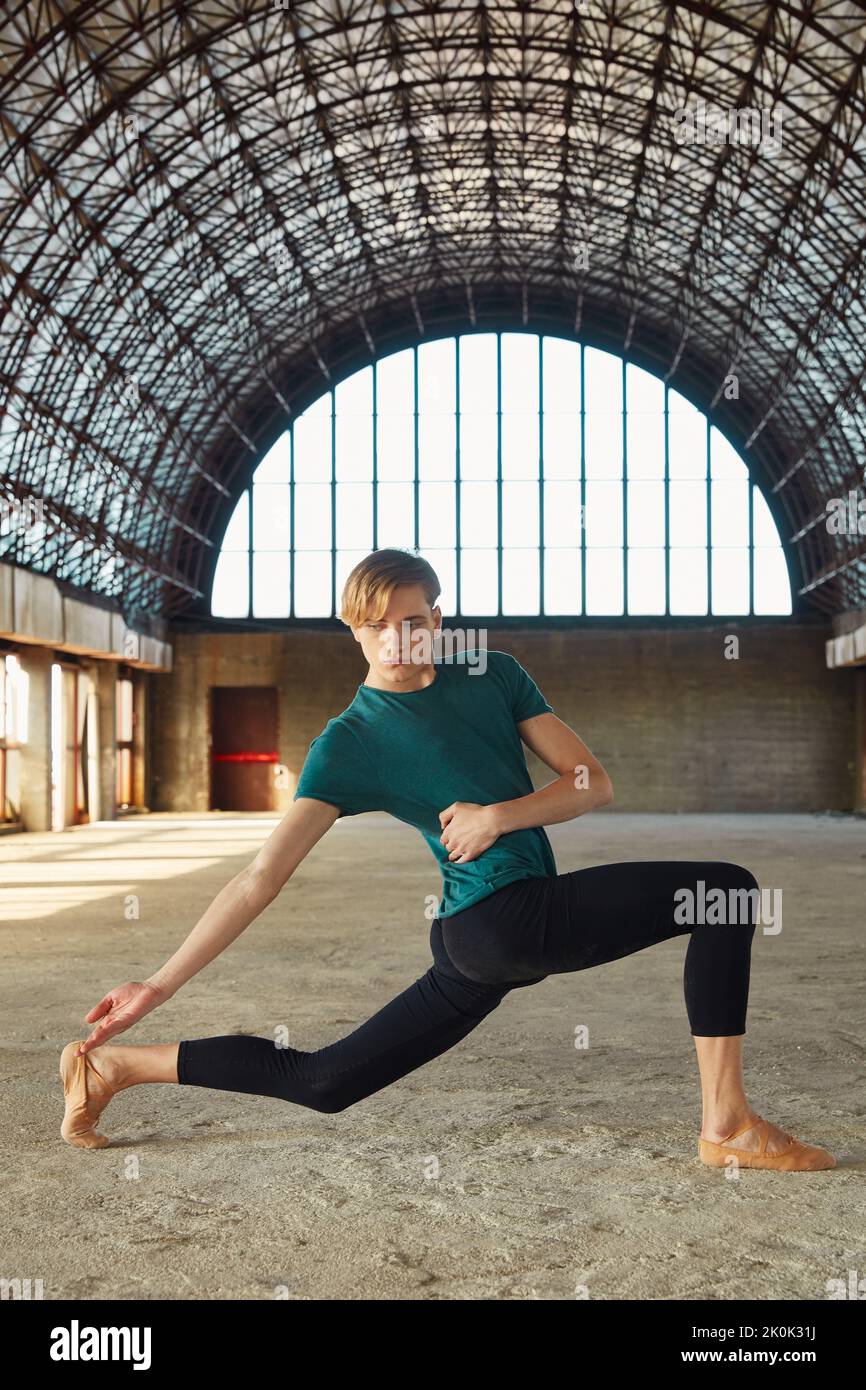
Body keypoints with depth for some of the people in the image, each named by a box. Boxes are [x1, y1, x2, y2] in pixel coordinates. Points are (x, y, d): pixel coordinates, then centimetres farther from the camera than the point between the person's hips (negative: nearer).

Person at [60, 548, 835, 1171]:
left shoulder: (494, 675, 7)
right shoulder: (349, 742, -7)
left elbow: (594, 784, 3)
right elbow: (263, 877, -11)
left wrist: (499, 816, -14)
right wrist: (161, 985, -16)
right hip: (500, 920, -5)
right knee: (728, 889, -13)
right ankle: (729, 1127, -15)